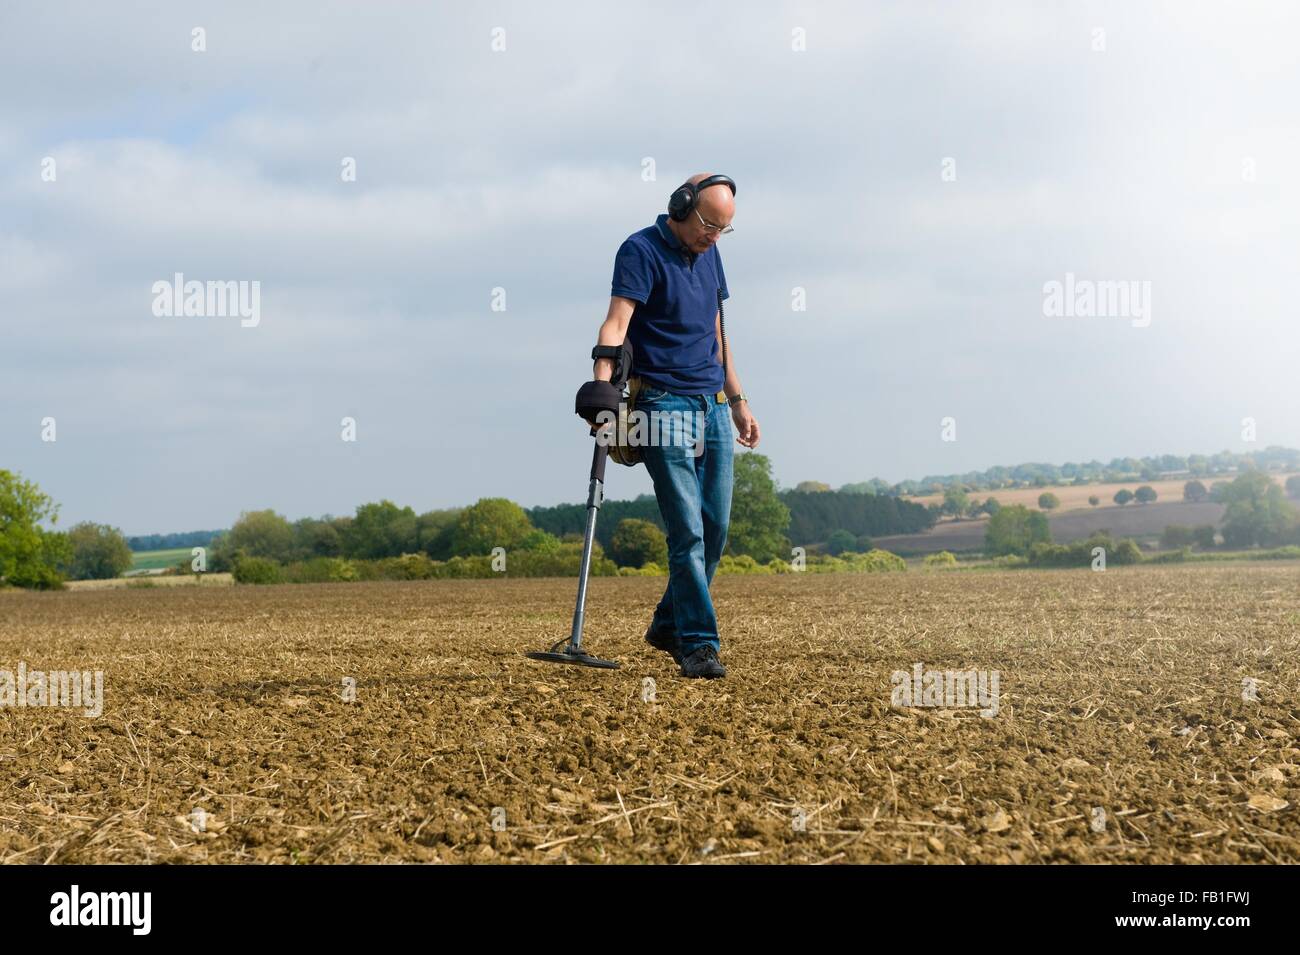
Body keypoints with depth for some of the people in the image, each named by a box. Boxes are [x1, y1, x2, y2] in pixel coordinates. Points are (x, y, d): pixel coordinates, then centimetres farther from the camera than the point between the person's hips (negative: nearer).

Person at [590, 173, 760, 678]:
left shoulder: (708, 254, 15)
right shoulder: (641, 251, -9)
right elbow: (617, 321, -23)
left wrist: (738, 399, 24)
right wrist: (602, 385, -37)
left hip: (714, 407, 7)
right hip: (665, 406, -7)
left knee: (716, 527, 7)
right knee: (687, 531, -10)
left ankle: (669, 624, 23)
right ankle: (699, 644, -6)